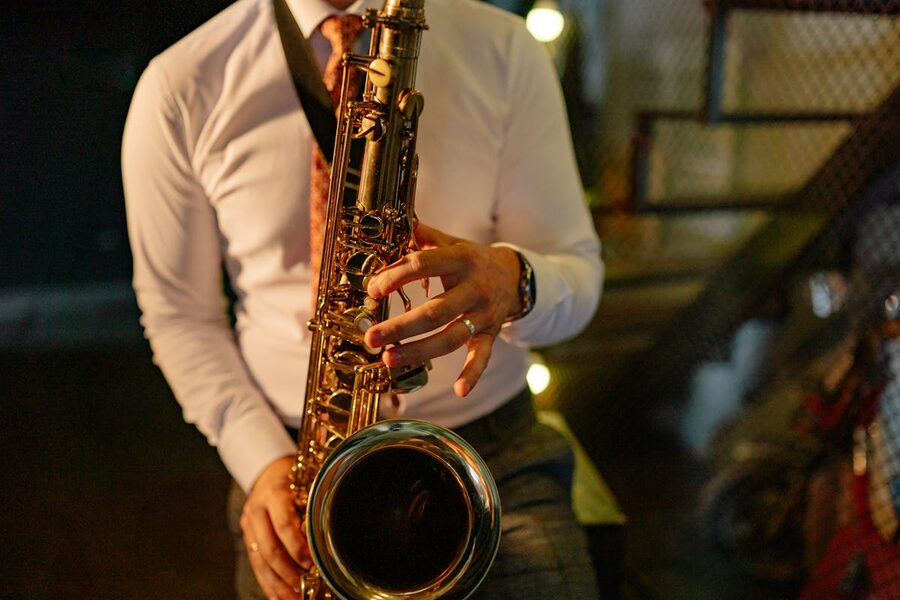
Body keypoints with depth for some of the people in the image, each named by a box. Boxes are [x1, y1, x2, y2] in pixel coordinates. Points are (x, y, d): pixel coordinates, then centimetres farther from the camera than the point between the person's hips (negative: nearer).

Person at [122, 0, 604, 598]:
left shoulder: (503, 50, -2)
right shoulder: (181, 85, -4)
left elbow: (579, 269, 1)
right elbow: (179, 314, 3)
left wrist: (512, 280, -23)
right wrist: (263, 460, -11)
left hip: (493, 447, -1)